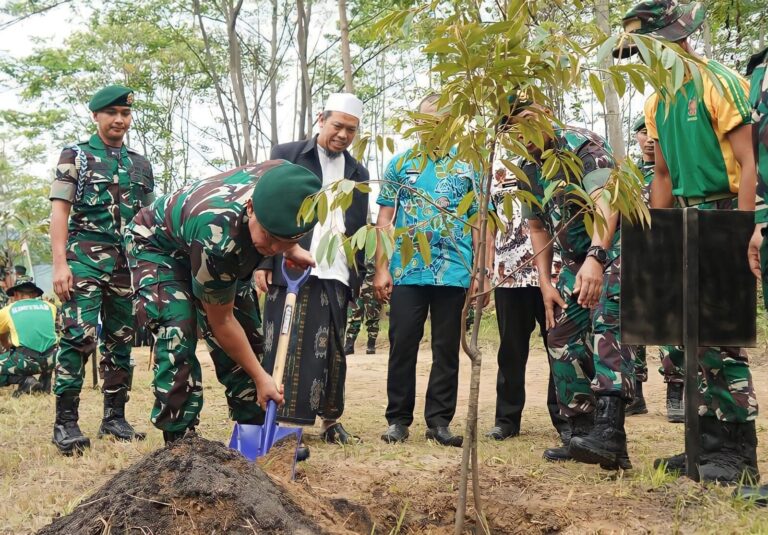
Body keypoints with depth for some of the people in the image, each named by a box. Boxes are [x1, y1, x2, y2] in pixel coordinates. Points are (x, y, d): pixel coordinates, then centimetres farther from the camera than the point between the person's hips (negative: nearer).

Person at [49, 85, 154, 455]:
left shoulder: (141, 164, 16)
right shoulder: (75, 156, 5)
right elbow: (60, 210, -2)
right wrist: (60, 263, -13)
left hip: (128, 262, 5)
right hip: (85, 258, -4)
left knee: (121, 341, 7)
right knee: (79, 337, -14)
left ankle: (114, 417, 17)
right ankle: (66, 422, -7)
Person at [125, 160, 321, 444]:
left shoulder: (283, 182, -31)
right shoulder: (218, 237, -45)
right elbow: (221, 321, -27)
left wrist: (292, 249, -7)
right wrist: (260, 377, -20)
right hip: (157, 244, -6)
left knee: (247, 338, 2)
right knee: (177, 338, -24)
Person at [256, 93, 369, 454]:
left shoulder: (357, 172, 17)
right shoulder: (286, 156, 5)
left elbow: (360, 228, 17)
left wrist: (360, 274, 11)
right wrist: (263, 262, -7)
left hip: (336, 275, 4)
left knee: (332, 352, 8)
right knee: (290, 350, -4)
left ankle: (331, 421, 20)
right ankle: (284, 427, 1)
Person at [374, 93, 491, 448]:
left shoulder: (468, 167, 9)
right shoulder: (401, 164, 9)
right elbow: (385, 219, 6)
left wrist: (483, 271, 0)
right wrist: (381, 268, -2)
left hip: (454, 272, 0)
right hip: (407, 271, 0)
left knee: (447, 349, 6)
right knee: (402, 346, 2)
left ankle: (439, 420, 15)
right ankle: (398, 419, 13)